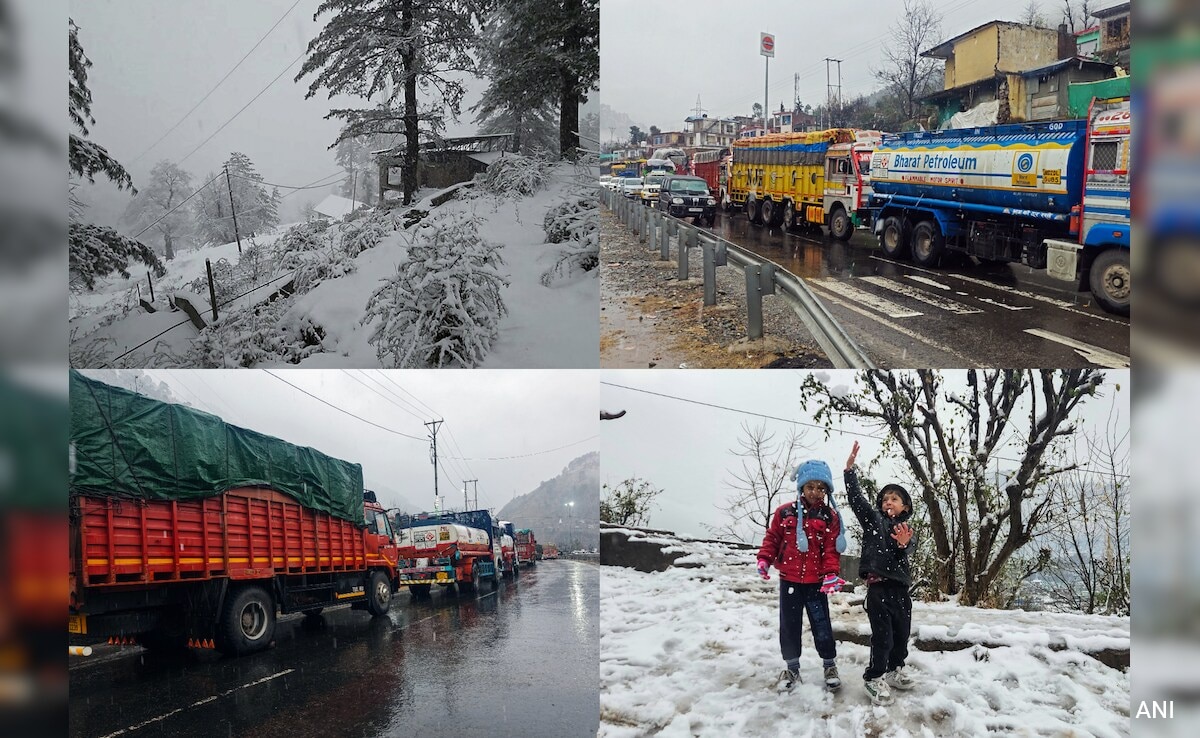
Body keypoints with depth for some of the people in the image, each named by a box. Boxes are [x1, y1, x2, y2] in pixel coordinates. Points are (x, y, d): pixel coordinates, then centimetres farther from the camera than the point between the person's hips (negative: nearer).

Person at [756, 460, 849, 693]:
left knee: (821, 625, 5)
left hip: (816, 582, -1)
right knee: (789, 625, 9)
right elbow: (772, 538, 5)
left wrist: (830, 573, -18)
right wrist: (764, 559, -9)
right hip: (789, 579, 1)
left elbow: (832, 550, -5)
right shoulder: (785, 512, -1)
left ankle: (830, 665, 22)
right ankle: (791, 667, 22)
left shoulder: (830, 517, -2)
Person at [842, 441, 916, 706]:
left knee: (902, 632, 13)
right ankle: (874, 678, 3)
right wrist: (850, 469, -12)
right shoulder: (873, 519, 6)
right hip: (878, 585, -4)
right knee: (882, 635, -8)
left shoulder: (906, 530, 11)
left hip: (900, 586, 4)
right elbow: (856, 497, -4)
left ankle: (895, 669, 32)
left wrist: (903, 544, -32)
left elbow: (903, 555, -8)